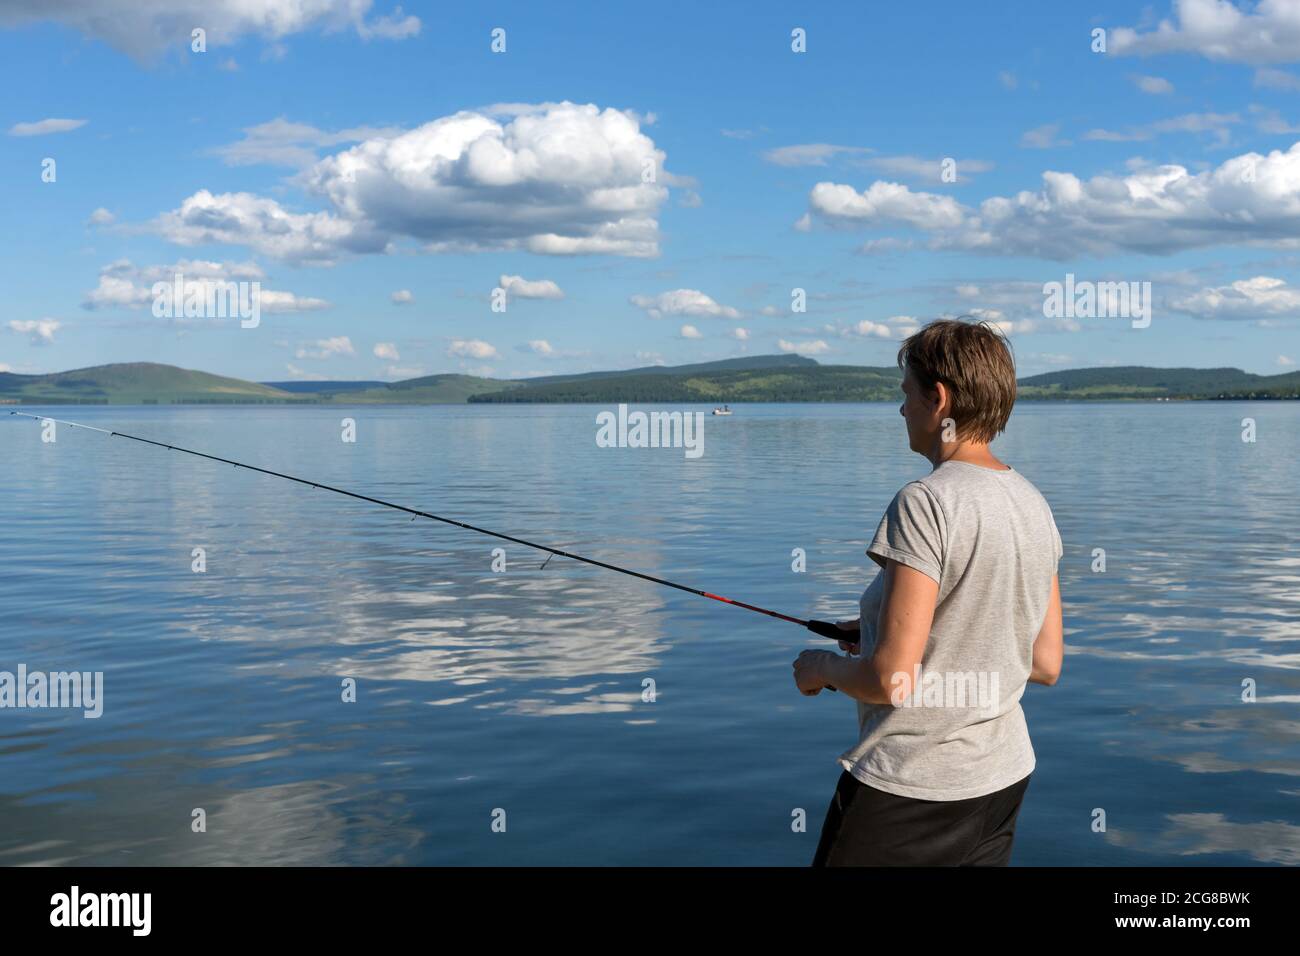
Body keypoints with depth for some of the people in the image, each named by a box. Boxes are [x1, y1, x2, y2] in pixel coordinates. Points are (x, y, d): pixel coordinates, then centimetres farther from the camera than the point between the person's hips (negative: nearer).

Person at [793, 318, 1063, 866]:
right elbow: (1044, 665, 10)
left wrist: (821, 666, -1)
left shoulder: (926, 503, -18)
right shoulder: (1033, 503, 5)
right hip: (1003, 779, 8)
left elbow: (890, 680, -22)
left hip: (905, 789, -7)